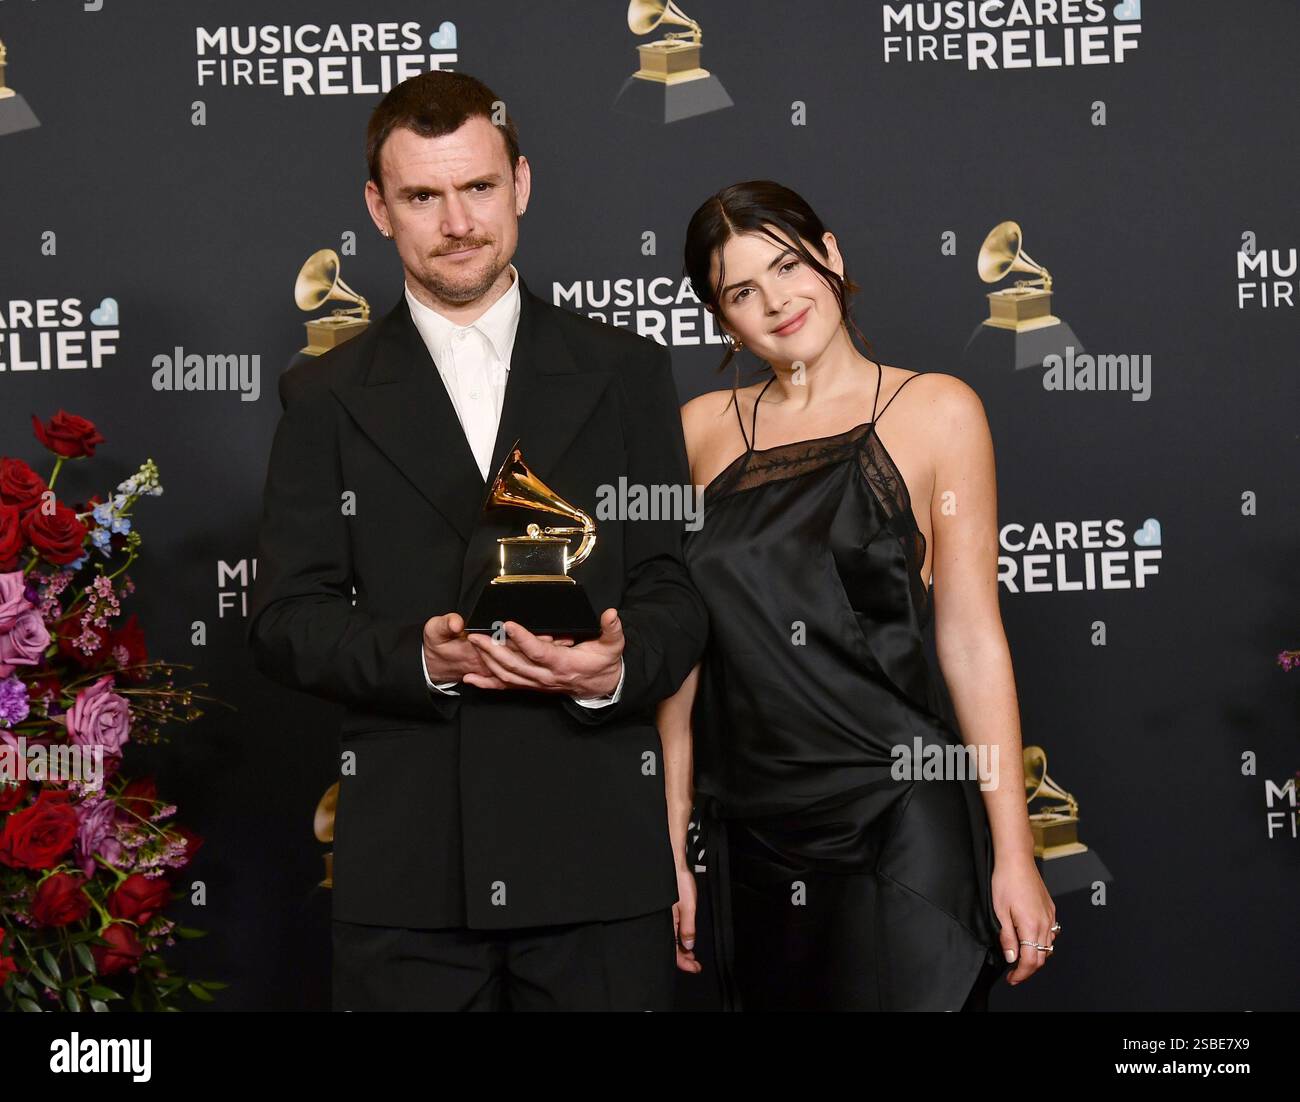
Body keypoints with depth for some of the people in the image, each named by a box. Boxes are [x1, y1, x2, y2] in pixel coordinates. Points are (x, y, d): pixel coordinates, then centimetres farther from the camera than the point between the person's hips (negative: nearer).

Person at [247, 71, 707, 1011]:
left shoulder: (626, 374, 8)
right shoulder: (327, 397, 8)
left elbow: (677, 586, 6)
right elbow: (287, 619, 3)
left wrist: (617, 669, -16)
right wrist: (420, 657, -15)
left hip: (597, 851, 0)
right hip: (404, 862, 0)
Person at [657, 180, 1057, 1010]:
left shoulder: (935, 411, -1)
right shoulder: (702, 429, 8)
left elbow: (970, 637, -4)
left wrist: (1014, 853, -6)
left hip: (899, 822, -3)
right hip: (752, 838, 3)